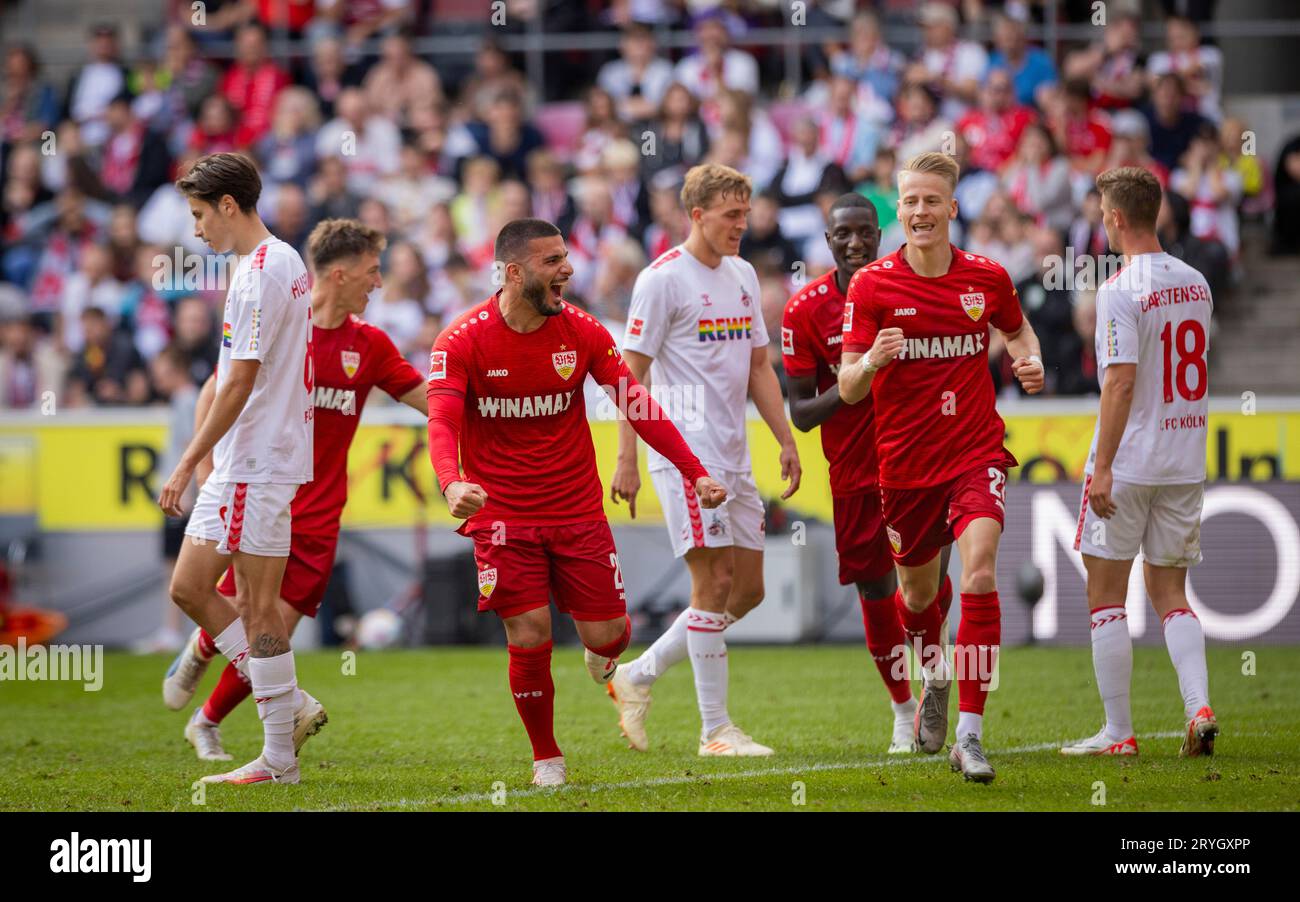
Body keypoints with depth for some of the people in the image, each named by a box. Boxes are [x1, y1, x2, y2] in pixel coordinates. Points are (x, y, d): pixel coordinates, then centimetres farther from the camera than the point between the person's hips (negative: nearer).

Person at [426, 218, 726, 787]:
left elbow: (637, 406, -1)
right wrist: (451, 484, -40)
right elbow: (442, 422, -19)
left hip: (577, 510, 2)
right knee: (529, 638, -9)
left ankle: (605, 658, 39)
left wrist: (694, 472, -9)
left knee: (605, 635, -1)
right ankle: (546, 757, 13)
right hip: (502, 515, -2)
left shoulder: (581, 332, -1)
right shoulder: (463, 340, -10)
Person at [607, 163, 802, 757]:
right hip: (685, 455, -8)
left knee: (747, 589, 7)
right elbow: (632, 372, -9)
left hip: (733, 457, 8)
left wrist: (786, 441, 13)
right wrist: (626, 457, -14)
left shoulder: (743, 275, 14)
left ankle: (637, 677, 19)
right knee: (716, 581, -9)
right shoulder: (663, 279, -8)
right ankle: (715, 729, -3)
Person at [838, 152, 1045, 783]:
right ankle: (935, 678, 50)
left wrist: (1030, 361, 0)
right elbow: (848, 389, -8)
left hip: (976, 453, -1)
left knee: (980, 575, -22)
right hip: (905, 464, 1)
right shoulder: (871, 285, -5)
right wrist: (871, 361, -30)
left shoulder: (987, 278, 0)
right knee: (918, 594, 15)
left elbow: (1017, 329, 22)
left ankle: (969, 735, -21)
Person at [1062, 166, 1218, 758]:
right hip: (1186, 462, 6)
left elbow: (1122, 382, -21)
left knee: (1106, 596, 4)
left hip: (1128, 463, -6)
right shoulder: (1195, 284, 8)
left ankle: (1118, 732, 3)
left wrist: (1102, 466, -19)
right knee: (1170, 593, 13)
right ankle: (1199, 707, -6)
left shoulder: (1120, 291, -15)